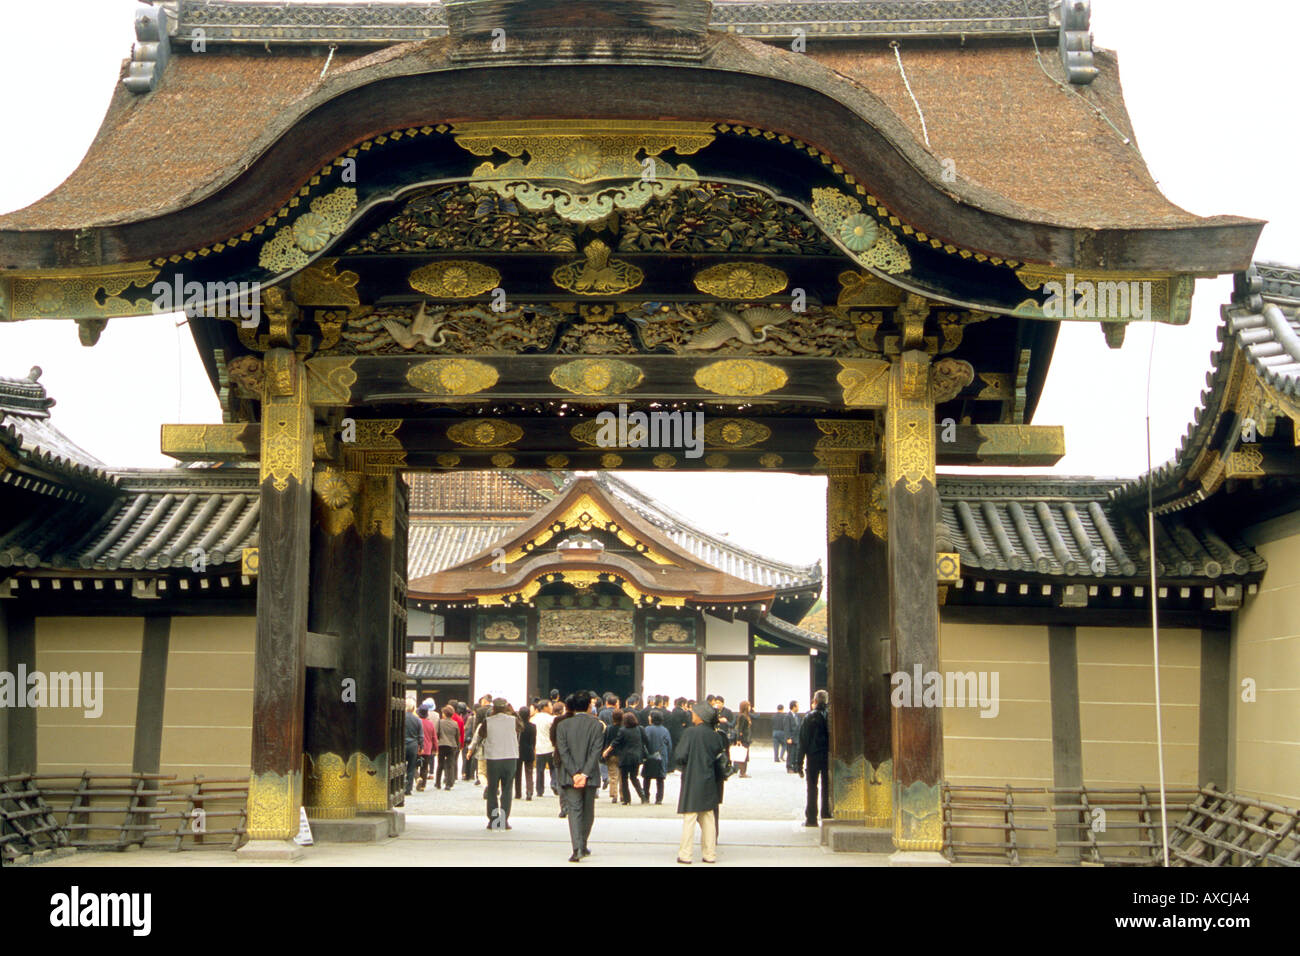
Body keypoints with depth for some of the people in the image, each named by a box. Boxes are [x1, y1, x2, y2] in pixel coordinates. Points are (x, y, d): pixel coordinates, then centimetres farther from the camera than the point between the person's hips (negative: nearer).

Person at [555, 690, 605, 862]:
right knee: (588, 812, 16)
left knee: (574, 810, -3)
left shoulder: (562, 725, 0)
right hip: (590, 776, 0)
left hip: (569, 776, 0)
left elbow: (563, 751, -7)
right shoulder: (597, 725, -3)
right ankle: (582, 846, 24)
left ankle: (577, 848, -17)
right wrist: (585, 774, -12)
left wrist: (575, 774, -10)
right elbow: (596, 751, -10)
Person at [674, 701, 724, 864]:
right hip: (709, 782, 5)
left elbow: (679, 756, -14)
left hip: (692, 782, -5)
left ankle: (686, 854, 3)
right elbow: (719, 757, 11)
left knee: (689, 819, 0)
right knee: (709, 820, 11)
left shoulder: (691, 732, -13)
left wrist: (682, 766, 6)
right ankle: (710, 854, 13)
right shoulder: (715, 736, 2)